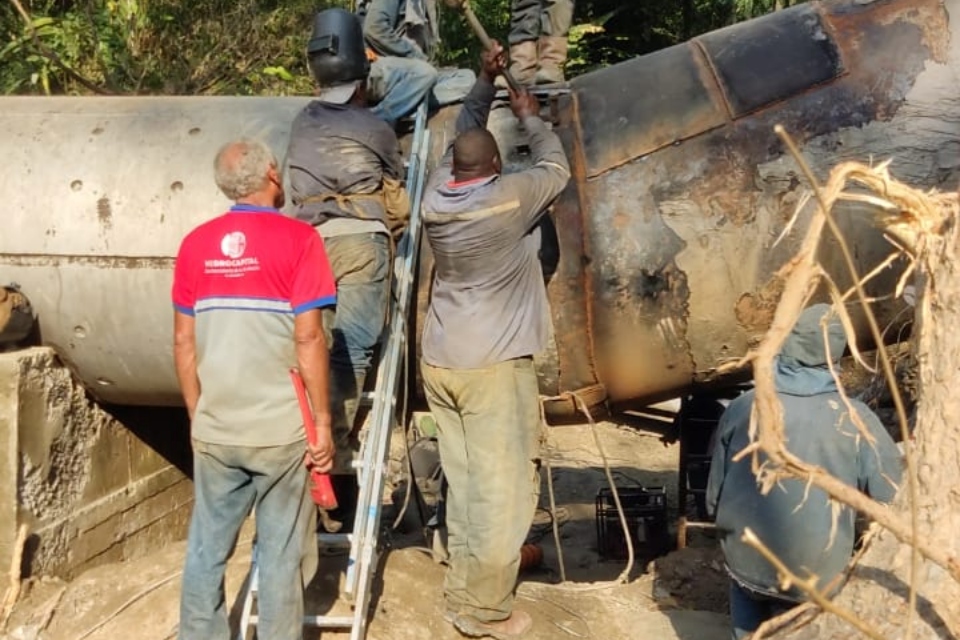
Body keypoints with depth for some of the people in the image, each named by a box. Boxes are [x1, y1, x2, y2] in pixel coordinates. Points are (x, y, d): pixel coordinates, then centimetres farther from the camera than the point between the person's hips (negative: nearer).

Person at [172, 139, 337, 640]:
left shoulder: (195, 244, 4)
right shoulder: (298, 239, -8)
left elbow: (183, 342, 6)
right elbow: (308, 339, -13)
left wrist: (196, 415, 16)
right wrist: (322, 421, -5)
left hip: (214, 430, 4)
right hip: (282, 429, -4)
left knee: (207, 548, 15)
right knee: (281, 554, 8)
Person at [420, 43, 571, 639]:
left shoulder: (437, 194, 5)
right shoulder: (508, 198, -11)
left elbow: (461, 138, 23)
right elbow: (557, 168, 7)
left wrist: (485, 81, 28)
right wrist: (531, 117, 20)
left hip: (440, 363, 7)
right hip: (494, 366, -6)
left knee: (466, 481, 15)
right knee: (503, 487, 2)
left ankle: (471, 581, 28)